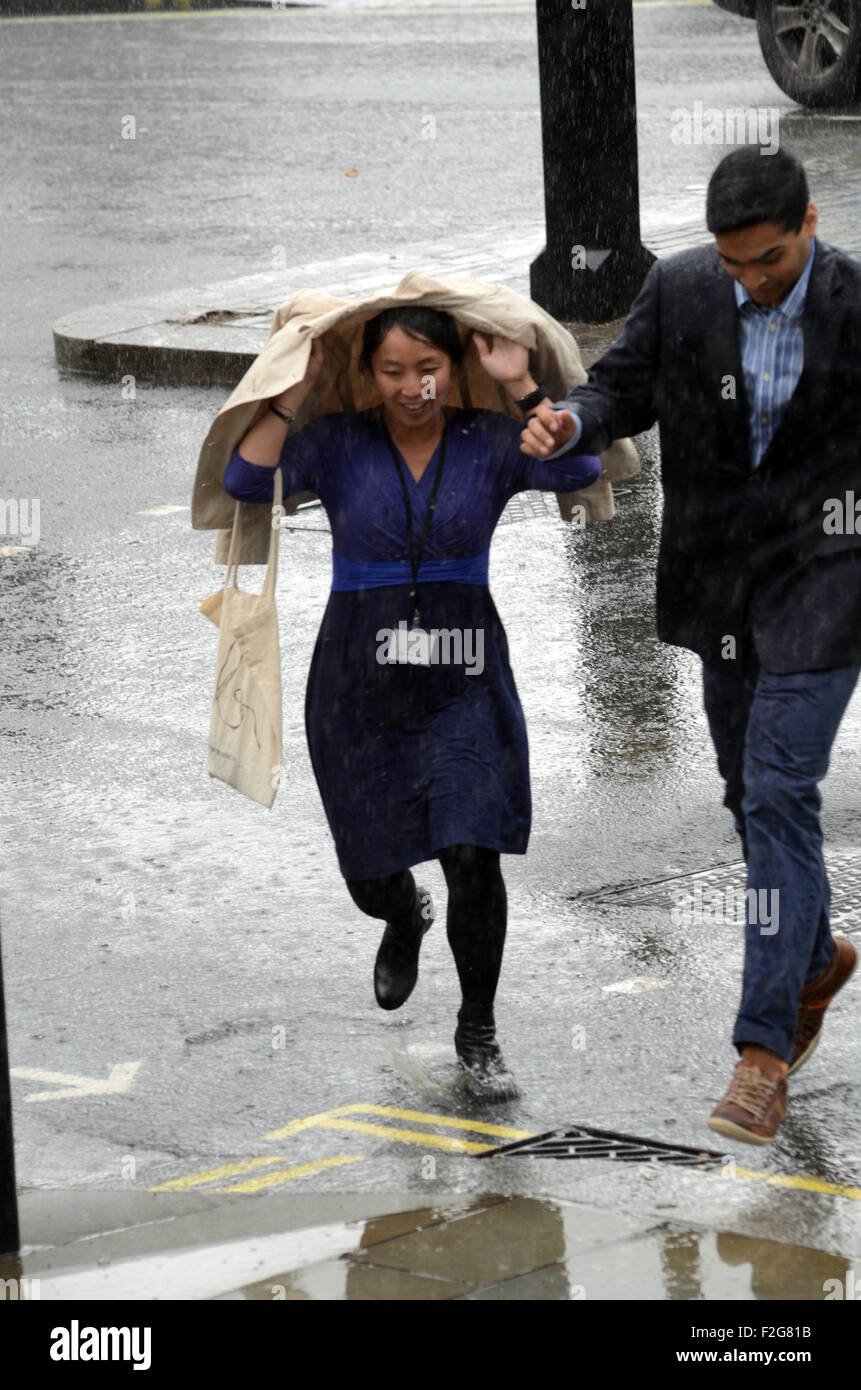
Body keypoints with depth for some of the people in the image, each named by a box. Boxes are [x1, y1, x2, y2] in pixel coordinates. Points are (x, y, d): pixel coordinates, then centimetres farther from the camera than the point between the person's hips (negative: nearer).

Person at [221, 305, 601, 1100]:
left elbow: (579, 470, -15)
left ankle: (478, 1034, 7)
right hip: (361, 681, 1)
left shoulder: (490, 444, 1)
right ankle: (405, 920, 49)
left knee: (474, 861, -13)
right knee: (372, 877, 9)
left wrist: (521, 386, -15)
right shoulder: (337, 445, -1)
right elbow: (246, 482, -15)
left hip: (464, 682, 0)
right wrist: (297, 389, -16)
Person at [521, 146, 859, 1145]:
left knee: (779, 793, -11)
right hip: (716, 572, 5)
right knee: (751, 789, 17)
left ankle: (764, 1049, -9)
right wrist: (570, 423, -19)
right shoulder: (679, 289, -7)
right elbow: (622, 386, 3)